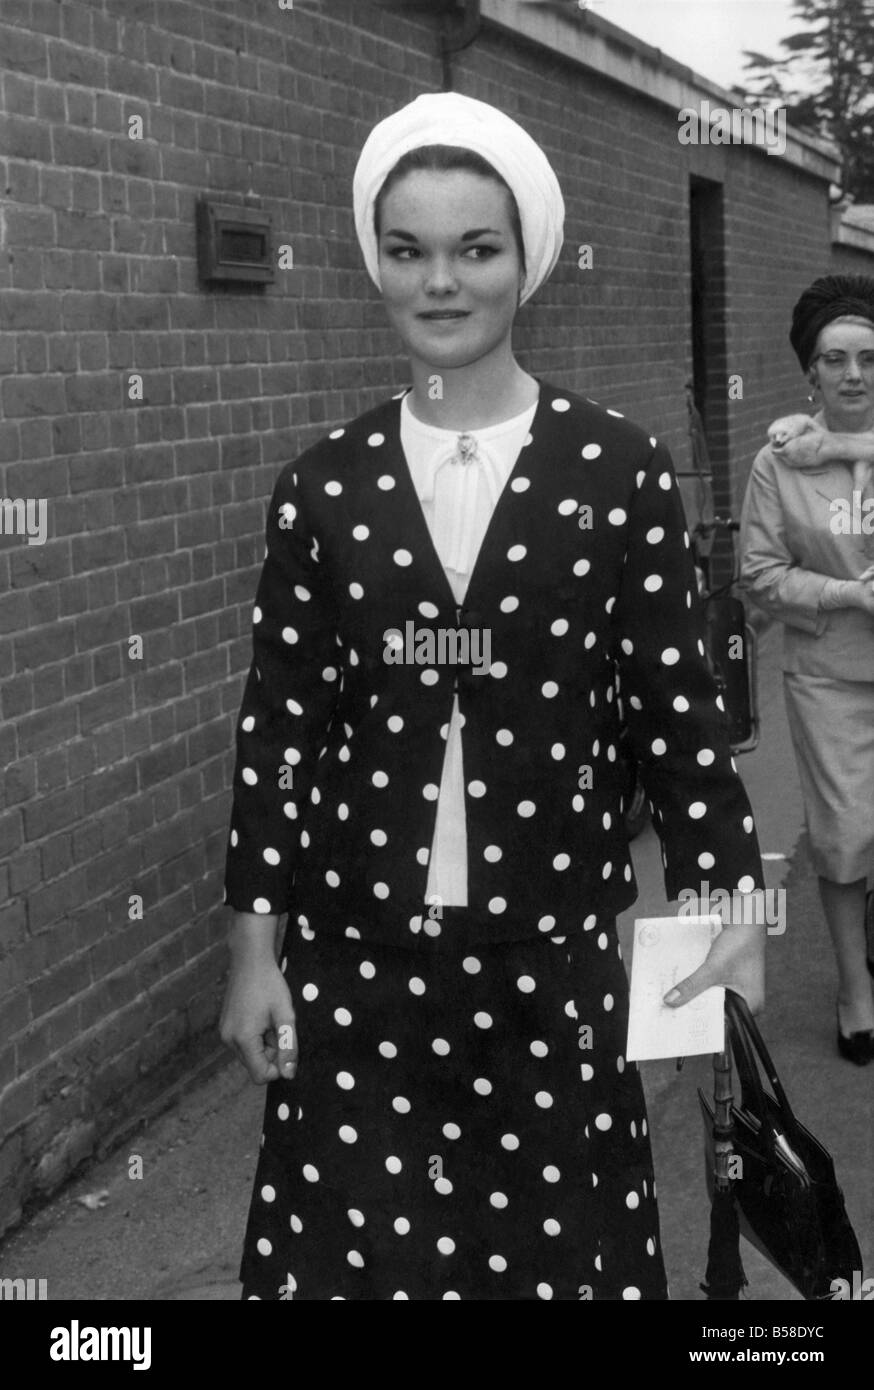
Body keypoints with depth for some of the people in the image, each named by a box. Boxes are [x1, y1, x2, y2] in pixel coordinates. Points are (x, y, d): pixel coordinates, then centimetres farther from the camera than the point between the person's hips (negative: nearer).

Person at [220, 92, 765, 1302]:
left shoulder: (619, 470, -3)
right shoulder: (323, 485, 1)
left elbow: (676, 708, -1)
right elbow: (277, 726, 3)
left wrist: (733, 906, -6)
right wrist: (254, 947, 3)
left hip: (552, 955, -1)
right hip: (353, 956, 1)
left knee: (554, 1246, 8)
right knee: (360, 1245, 8)